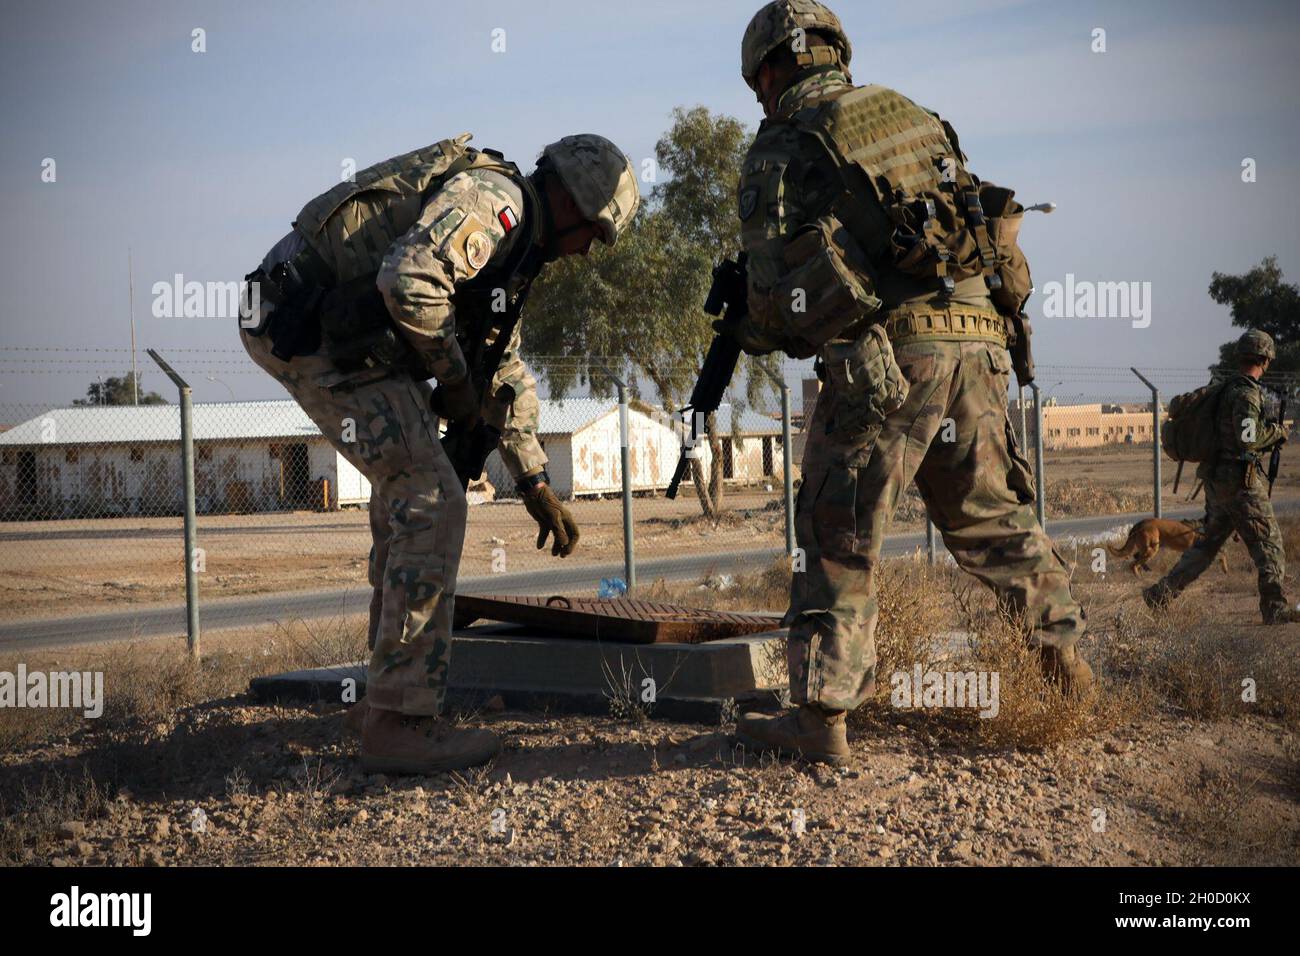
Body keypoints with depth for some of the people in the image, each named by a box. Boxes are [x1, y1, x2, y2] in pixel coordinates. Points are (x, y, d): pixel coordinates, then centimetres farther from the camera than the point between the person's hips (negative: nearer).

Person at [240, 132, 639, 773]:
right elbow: (409, 279, -28)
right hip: (312, 327, -11)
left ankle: (391, 695, 27)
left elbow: (506, 373, 32)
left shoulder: (513, 251, 24)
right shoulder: (493, 198, -10)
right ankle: (397, 720, -10)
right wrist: (453, 378, -13)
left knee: (405, 494, 20)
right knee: (431, 503, -12)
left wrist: (537, 486, 32)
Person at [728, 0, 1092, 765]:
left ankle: (822, 718, 1)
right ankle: (1065, 661, 26)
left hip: (885, 357, -6)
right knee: (996, 519, 20)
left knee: (840, 539, 1)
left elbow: (780, 285, -6)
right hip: (977, 343, 6)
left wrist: (756, 335, 14)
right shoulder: (920, 119, 20)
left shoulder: (786, 148, 1)